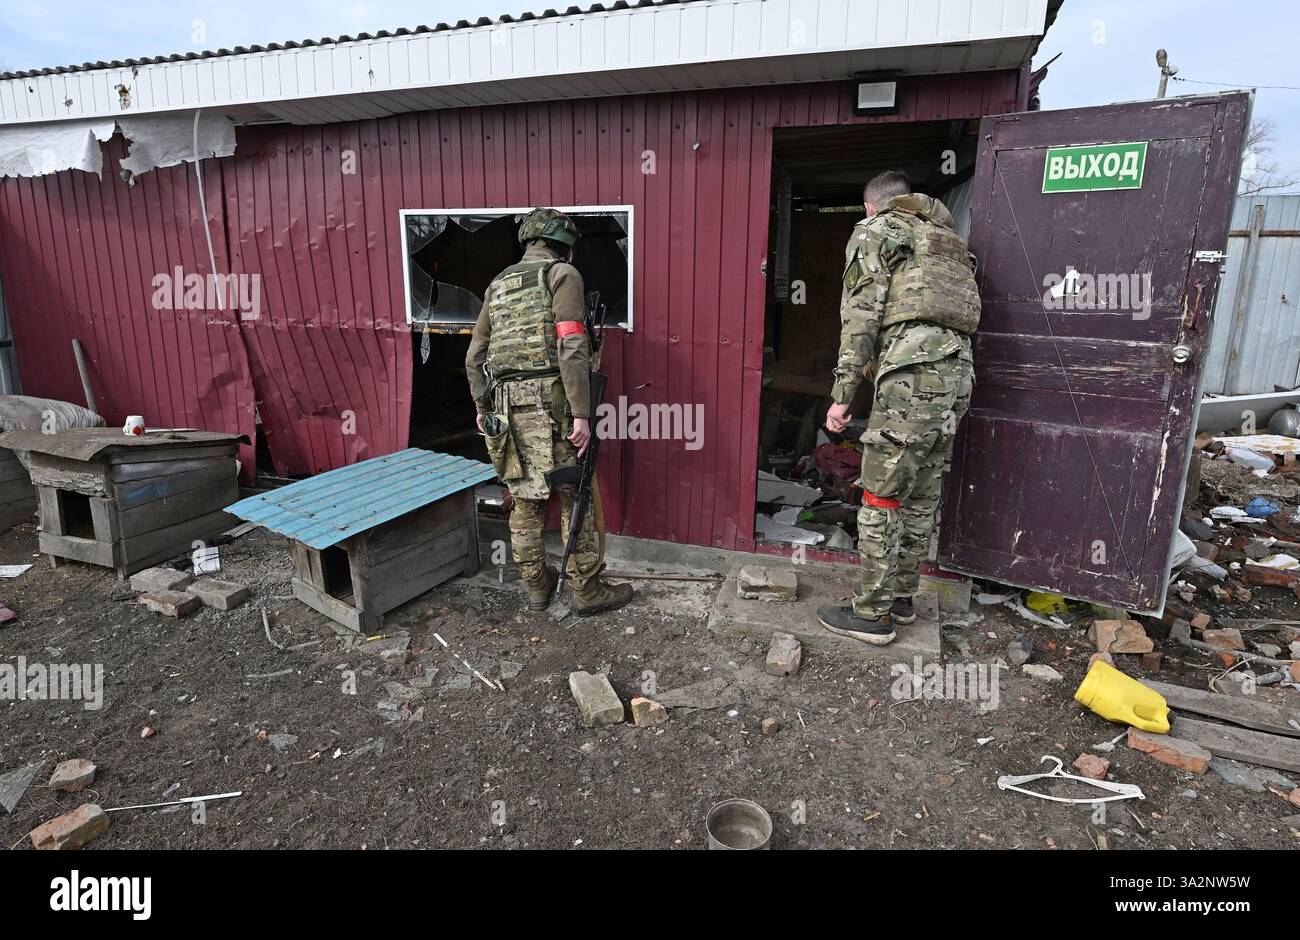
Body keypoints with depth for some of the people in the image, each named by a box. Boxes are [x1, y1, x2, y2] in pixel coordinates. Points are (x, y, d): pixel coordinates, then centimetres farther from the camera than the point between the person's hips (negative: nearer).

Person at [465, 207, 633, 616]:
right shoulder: (562, 274, -1)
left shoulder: (498, 284, 19)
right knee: (574, 498, 4)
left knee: (524, 499, 13)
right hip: (550, 402, -6)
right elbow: (571, 348, -14)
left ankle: (537, 586, 25)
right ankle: (588, 590, 12)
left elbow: (475, 356, 20)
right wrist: (582, 413, -16)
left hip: (506, 405, 6)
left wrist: (482, 407, 29)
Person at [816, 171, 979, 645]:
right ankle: (901, 597, 26)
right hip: (958, 372, 8)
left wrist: (842, 395, -8)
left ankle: (873, 613, 5)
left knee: (881, 498, -2)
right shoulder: (946, 237, 29)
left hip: (913, 374, -8)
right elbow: (961, 310, 24)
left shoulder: (875, 230, 6)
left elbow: (861, 314, -6)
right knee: (922, 496, 15)